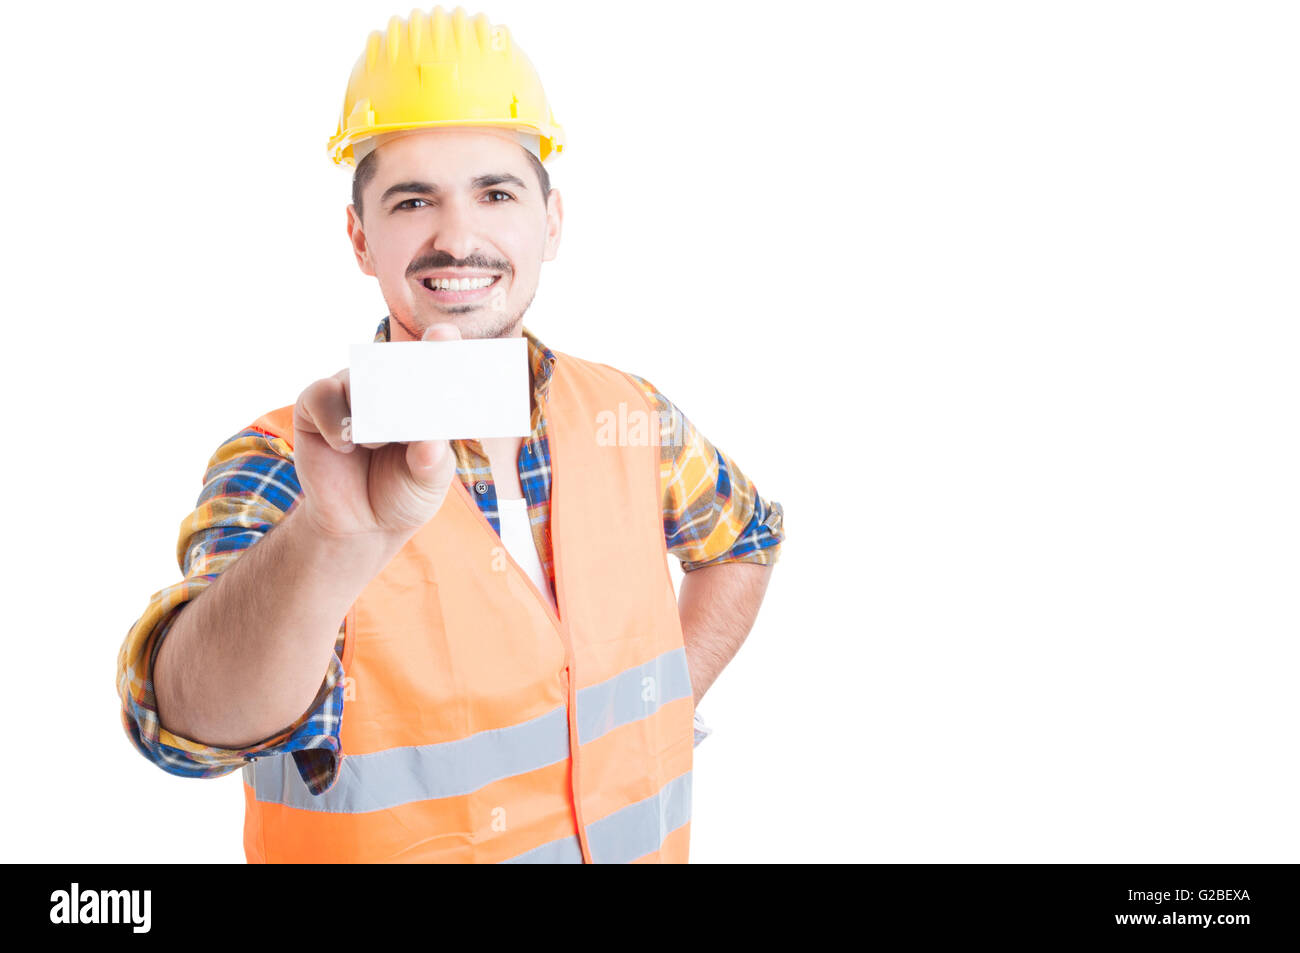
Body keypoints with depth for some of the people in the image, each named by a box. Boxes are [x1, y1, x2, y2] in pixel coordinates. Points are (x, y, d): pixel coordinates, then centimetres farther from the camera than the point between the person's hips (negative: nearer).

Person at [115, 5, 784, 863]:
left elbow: (746, 533, 9)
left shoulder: (632, 419, -10)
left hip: (641, 840, 3)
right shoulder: (279, 466, -22)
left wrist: (665, 709, -3)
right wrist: (334, 542, -57)